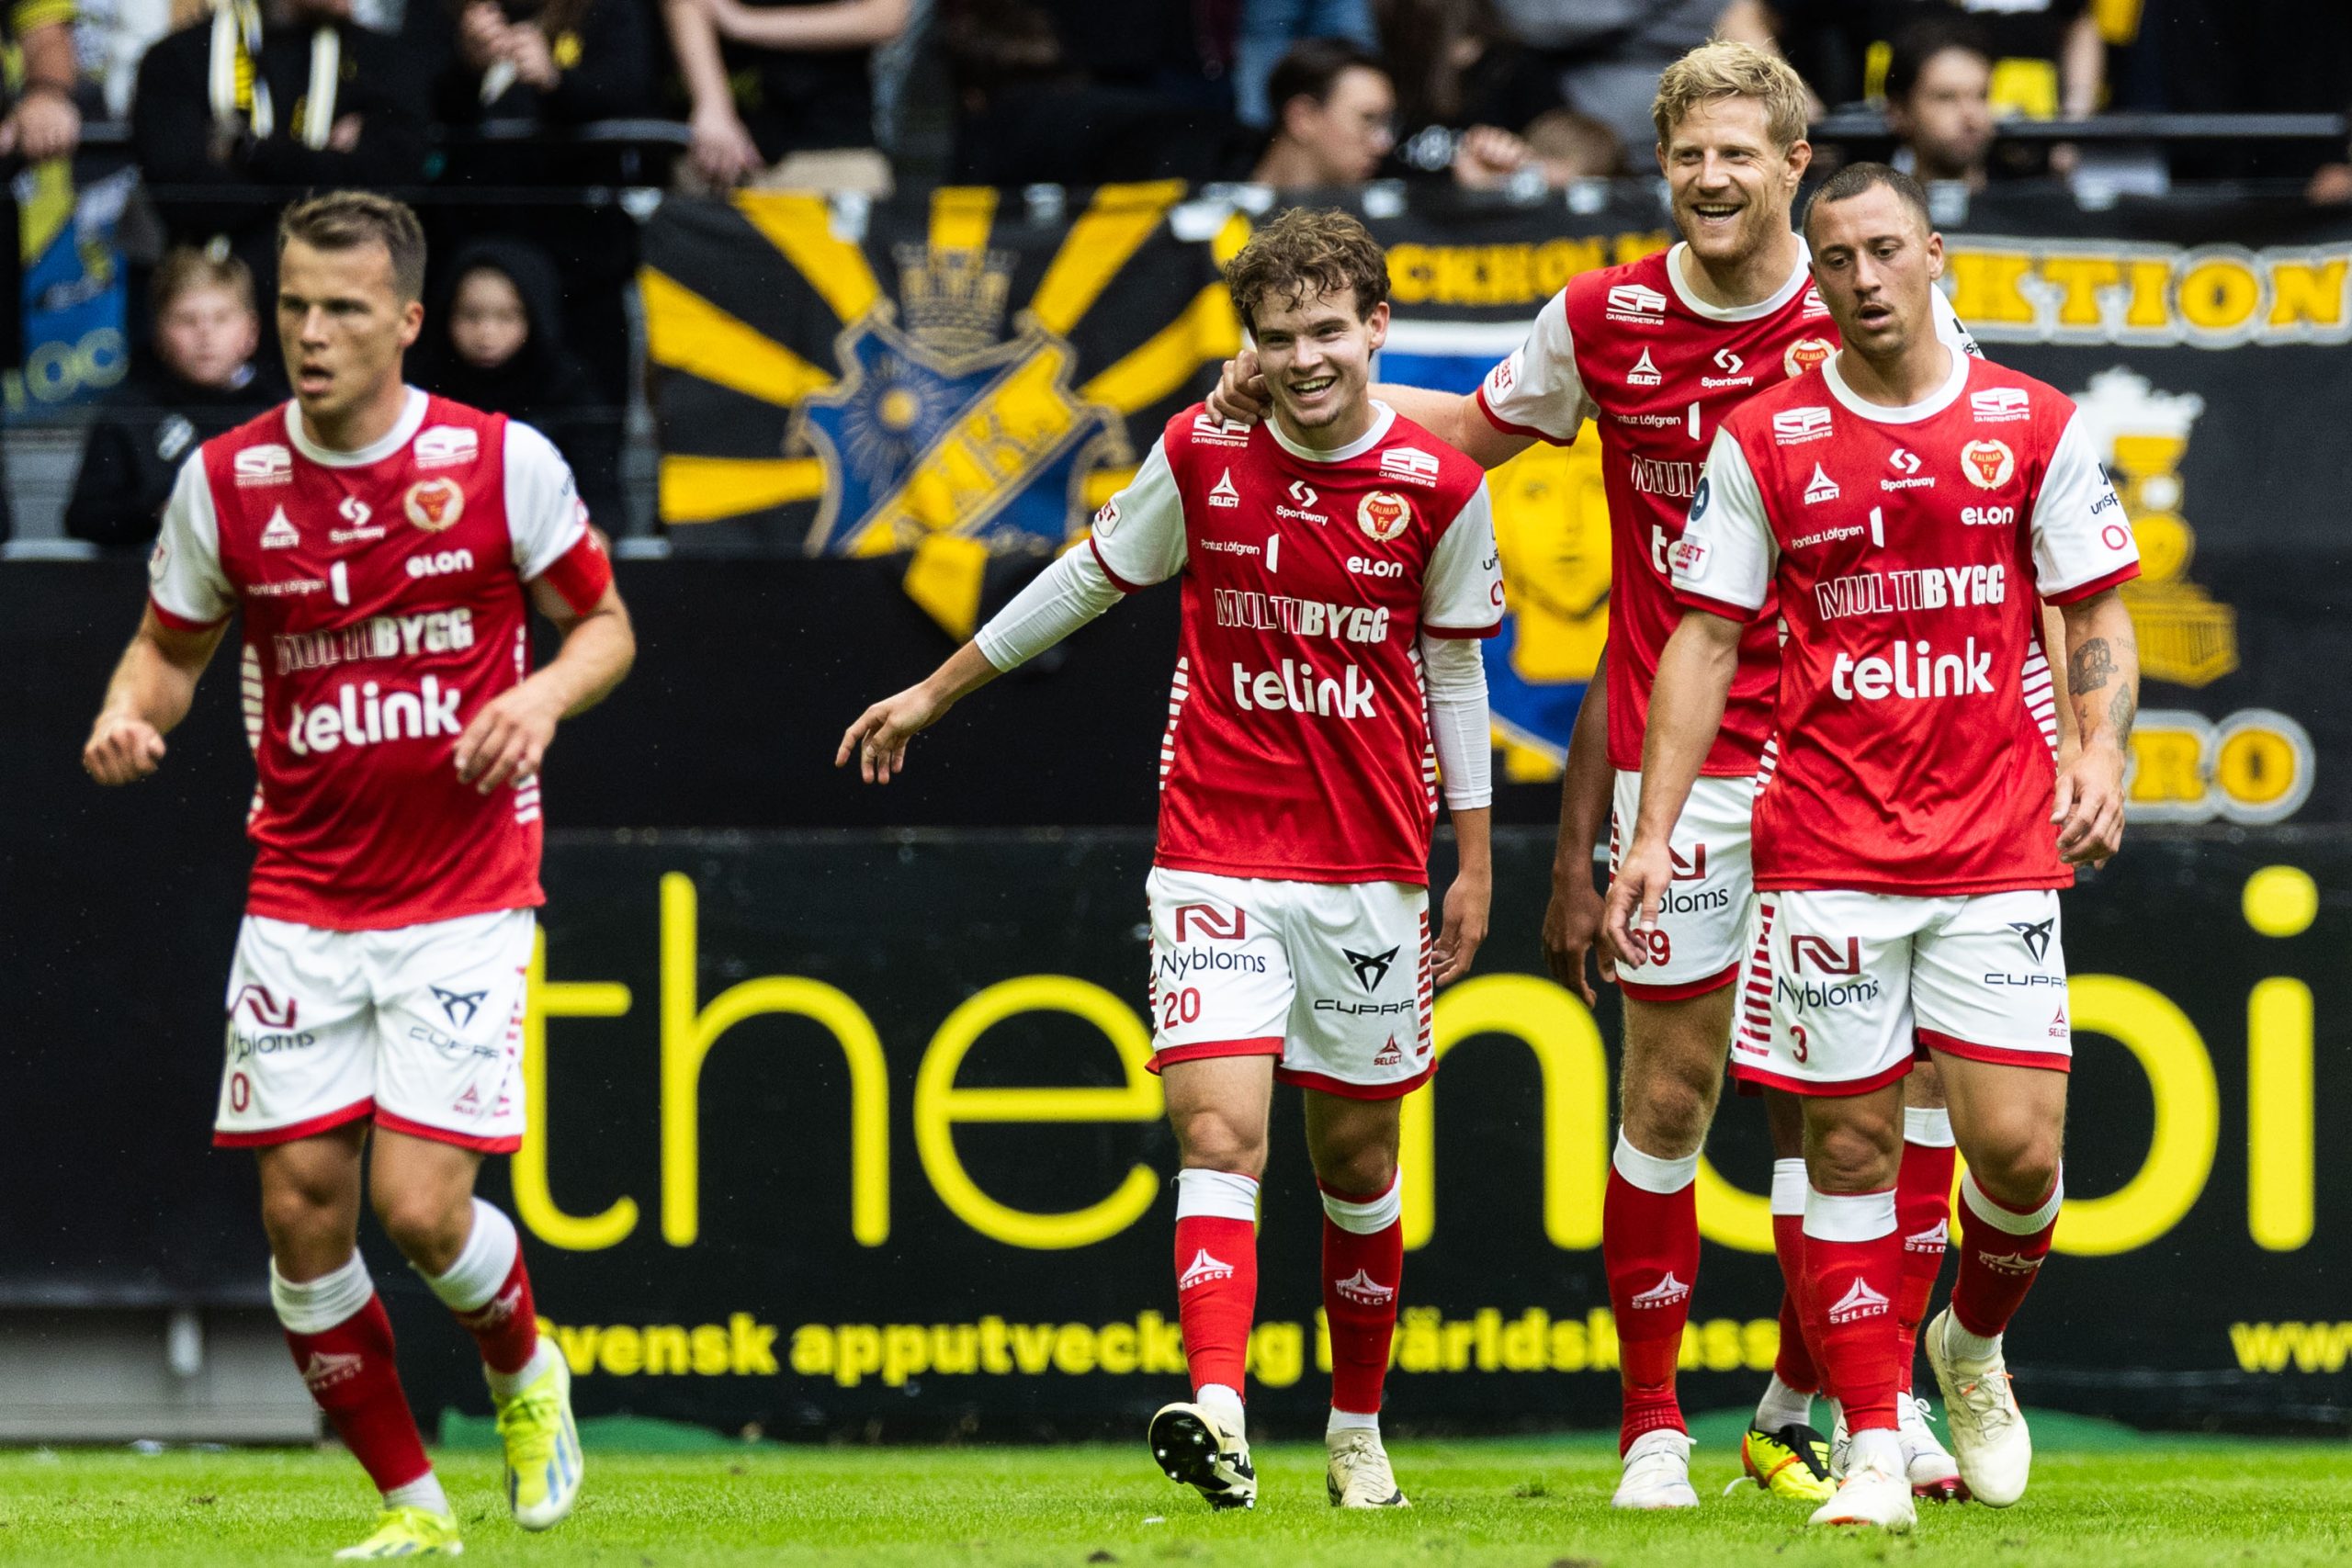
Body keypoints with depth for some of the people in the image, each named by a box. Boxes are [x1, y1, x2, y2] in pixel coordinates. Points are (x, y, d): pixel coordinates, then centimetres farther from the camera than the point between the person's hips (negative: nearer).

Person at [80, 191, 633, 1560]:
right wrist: (130, 715, -8)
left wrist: (541, 697, -15)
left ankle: (526, 1369, 22)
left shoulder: (503, 462, -6)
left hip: (464, 903, -3)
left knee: (420, 1209, -12)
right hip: (299, 900, 3)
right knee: (302, 1206, -3)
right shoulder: (225, 482, -1)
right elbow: (172, 645, 14)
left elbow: (605, 625, 6)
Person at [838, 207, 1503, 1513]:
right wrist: (936, 693, 20)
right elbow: (1091, 578, 13)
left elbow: (1454, 674, 7)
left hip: (1370, 869, 1)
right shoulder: (1201, 455, -2)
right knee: (1219, 1135, -15)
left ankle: (1357, 1427, 26)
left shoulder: (1439, 487, -3)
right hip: (1215, 857, -1)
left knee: (1358, 1161, 10)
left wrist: (1472, 865, 8)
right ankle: (1217, 1414, -27)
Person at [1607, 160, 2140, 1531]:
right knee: (1851, 1148, -1)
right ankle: (1874, 1445, 6)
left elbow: (2100, 613, 9)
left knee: (2018, 1146, -5)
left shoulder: (2034, 427, 4)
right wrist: (1653, 832, -2)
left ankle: (1976, 1344, 25)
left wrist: (2102, 754, -10)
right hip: (1828, 852, 0)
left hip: (1999, 844, 0)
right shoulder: (1764, 442, 3)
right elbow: (1705, 639, 5)